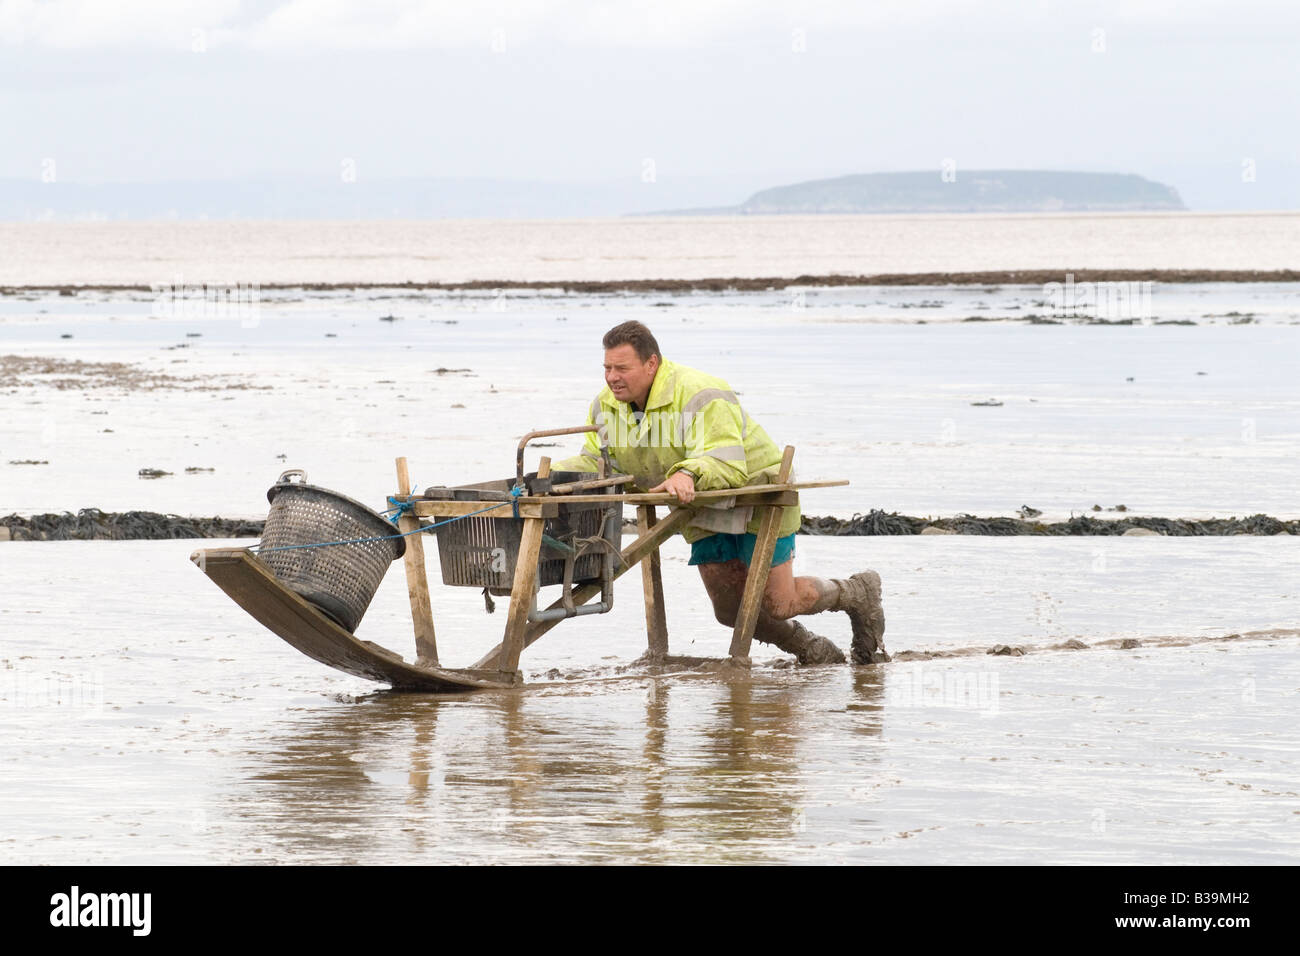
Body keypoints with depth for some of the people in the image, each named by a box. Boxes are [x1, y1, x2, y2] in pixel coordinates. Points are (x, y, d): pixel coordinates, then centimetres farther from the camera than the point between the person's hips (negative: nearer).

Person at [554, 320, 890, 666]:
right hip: (704, 514, 7)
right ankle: (811, 650, 32)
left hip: (758, 497, -7)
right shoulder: (605, 407, -6)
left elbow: (726, 465, -38)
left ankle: (859, 593, 25)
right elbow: (592, 463, 0)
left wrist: (688, 473, -59)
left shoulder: (701, 397, -29)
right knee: (730, 609, 7)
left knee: (777, 604, -3)